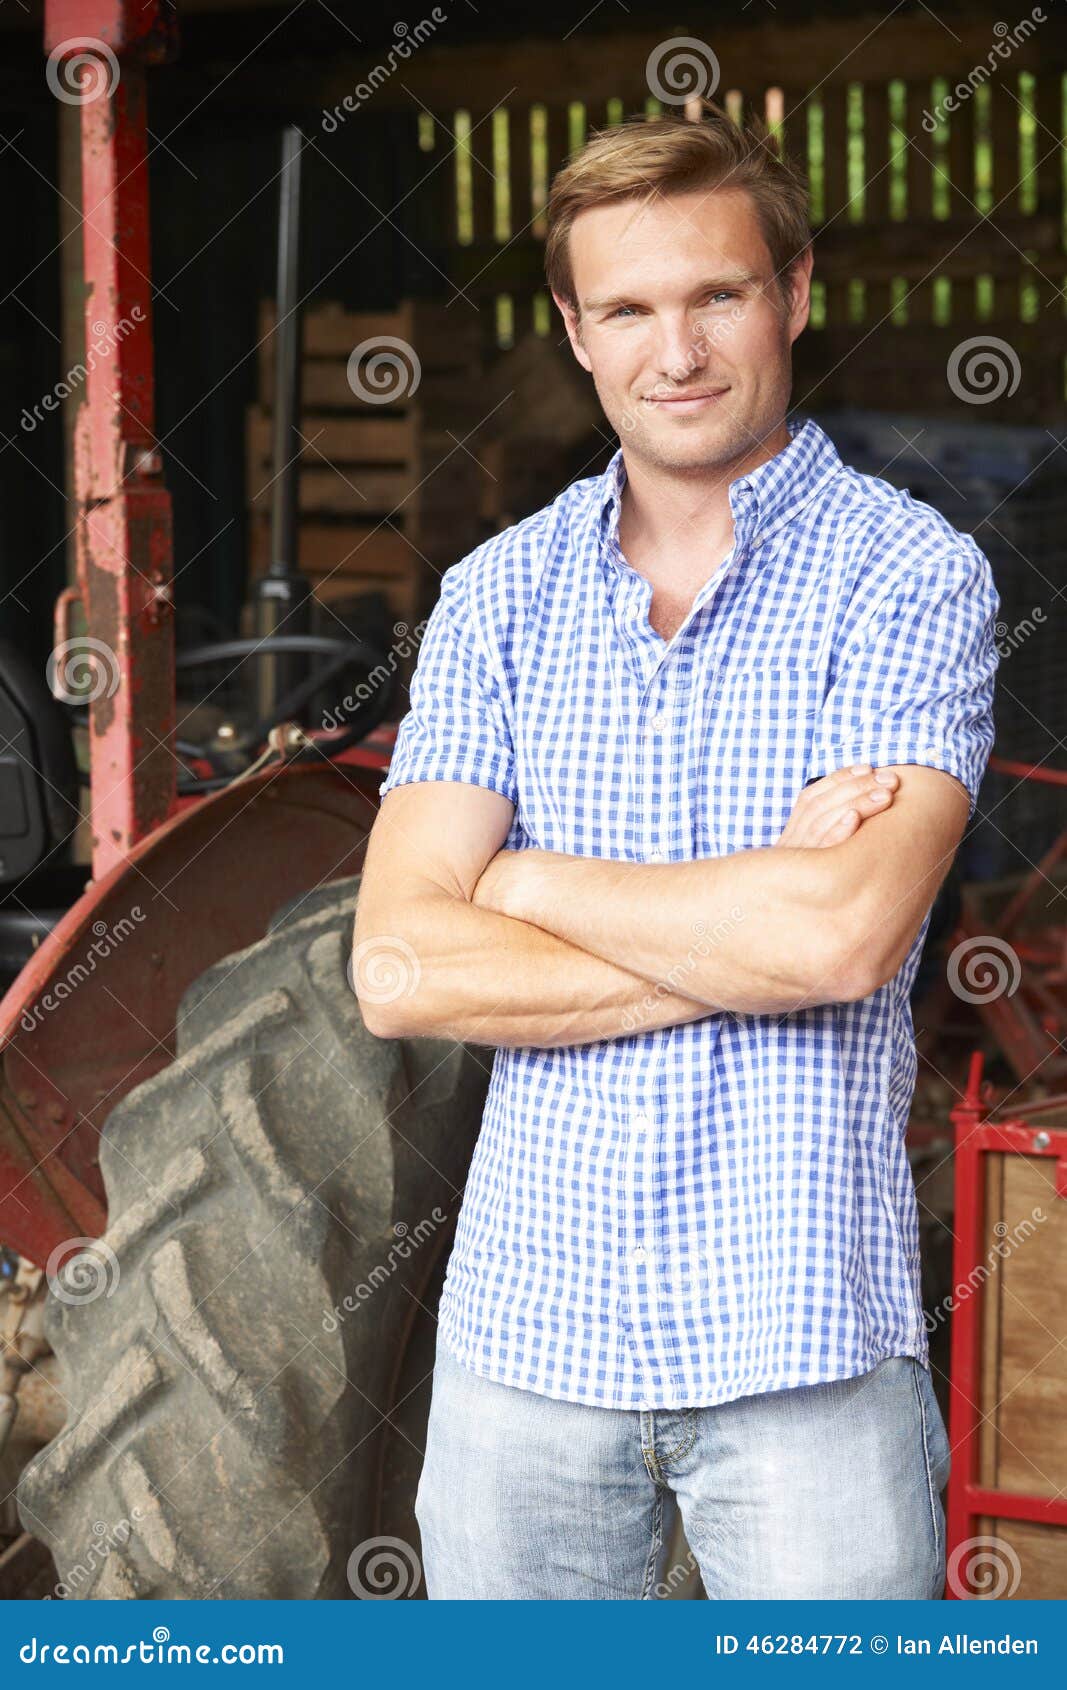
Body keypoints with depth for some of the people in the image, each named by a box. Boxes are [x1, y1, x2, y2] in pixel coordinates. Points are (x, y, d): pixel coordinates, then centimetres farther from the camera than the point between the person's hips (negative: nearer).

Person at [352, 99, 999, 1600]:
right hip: (528, 1322, 3)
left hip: (803, 1338, -3)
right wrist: (756, 928, -13)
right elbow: (402, 971, -7)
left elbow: (848, 935, -20)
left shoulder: (911, 573, -5)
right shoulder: (501, 593, 5)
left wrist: (529, 882, -8)